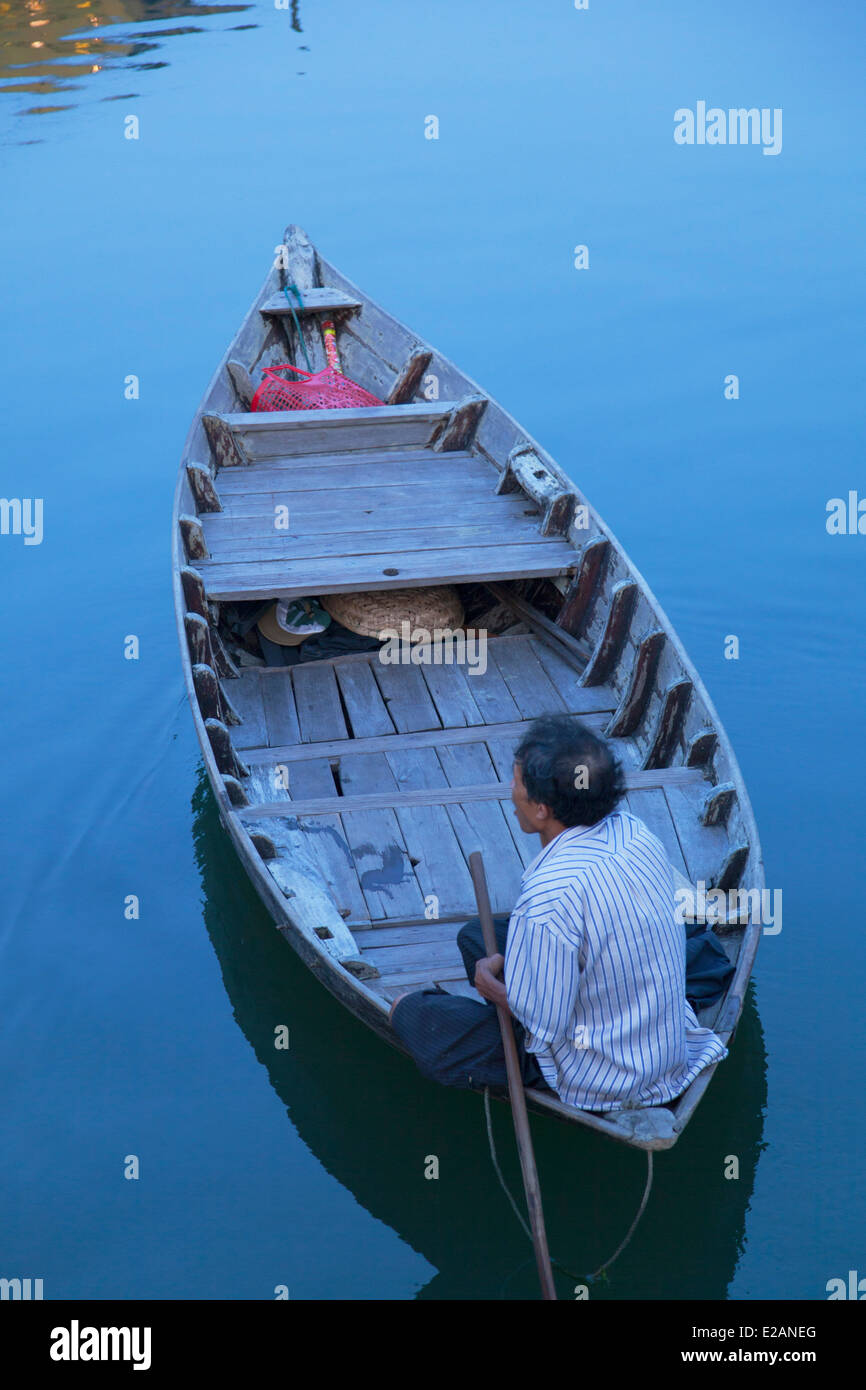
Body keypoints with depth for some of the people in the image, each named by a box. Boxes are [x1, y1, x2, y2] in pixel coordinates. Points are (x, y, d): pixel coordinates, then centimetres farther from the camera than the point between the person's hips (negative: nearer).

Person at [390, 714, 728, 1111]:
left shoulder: (550, 897, -35)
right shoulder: (633, 832, -8)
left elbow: (545, 1023, -25)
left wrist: (490, 983, -6)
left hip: (605, 1079, -8)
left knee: (411, 1014, -3)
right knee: (477, 935, 18)